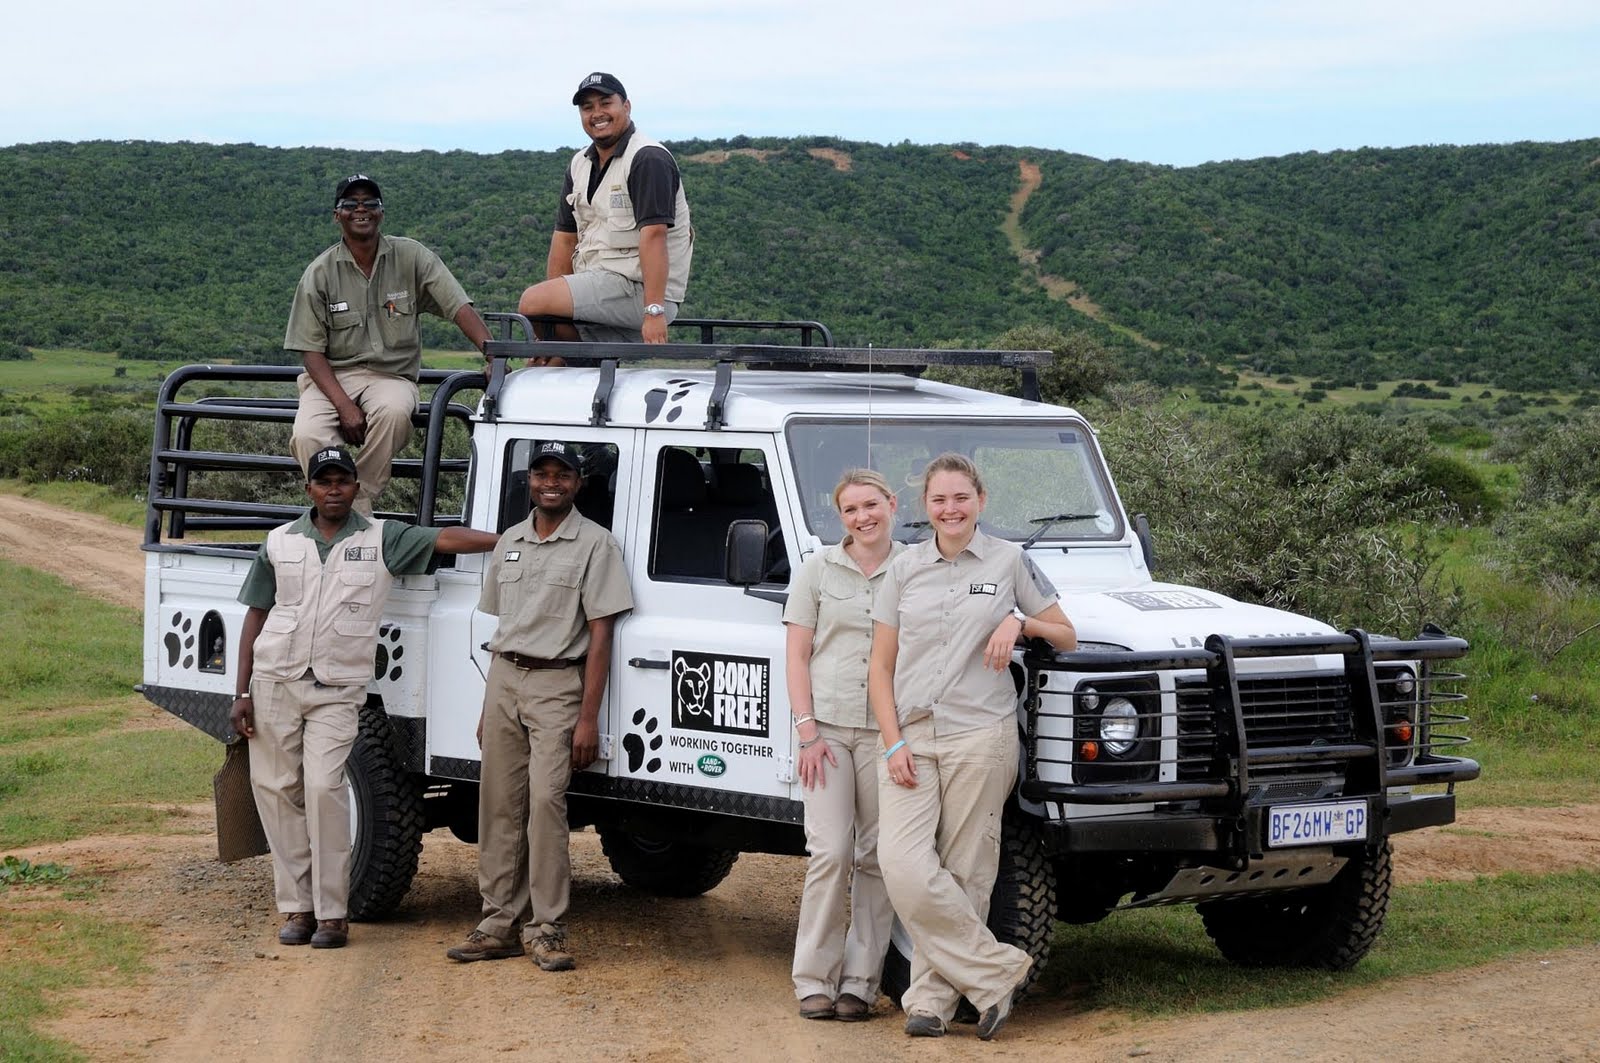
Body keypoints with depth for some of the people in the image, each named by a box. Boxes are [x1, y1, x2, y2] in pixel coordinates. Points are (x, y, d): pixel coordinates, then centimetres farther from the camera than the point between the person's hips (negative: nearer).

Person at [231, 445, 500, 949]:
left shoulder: (382, 540, 3)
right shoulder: (280, 543, 8)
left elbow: (445, 539, -4)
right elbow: (255, 617, 9)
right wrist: (241, 694, 4)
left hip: (337, 690, -2)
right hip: (275, 681, 2)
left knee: (324, 790, -15)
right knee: (277, 791, 2)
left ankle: (332, 913, -9)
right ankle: (297, 907, 11)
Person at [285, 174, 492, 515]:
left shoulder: (411, 257, 2)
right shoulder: (319, 273, 1)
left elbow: (460, 308, -5)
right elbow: (311, 350, -2)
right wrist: (344, 406, -17)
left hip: (392, 375, 0)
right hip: (333, 375, 0)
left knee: (393, 412, -36)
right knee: (307, 436, -30)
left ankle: (358, 504, -21)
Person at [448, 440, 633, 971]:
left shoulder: (595, 544, -3)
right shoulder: (509, 542, 14)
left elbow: (599, 637, -7)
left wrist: (588, 718, -13)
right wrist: (486, 709, 15)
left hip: (556, 684, -6)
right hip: (503, 678, 6)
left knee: (546, 801, -14)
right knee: (499, 805, 5)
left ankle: (545, 929, -10)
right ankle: (500, 923, 11)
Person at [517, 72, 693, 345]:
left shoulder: (648, 159, -11)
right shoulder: (580, 165, 17)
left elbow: (653, 235, -21)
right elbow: (565, 237, 16)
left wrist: (654, 312, -30)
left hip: (638, 289, -9)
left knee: (531, 301, -19)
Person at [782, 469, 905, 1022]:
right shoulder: (819, 569, 4)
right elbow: (797, 656, 3)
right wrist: (808, 732, -6)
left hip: (888, 729, 1)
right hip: (828, 724, -1)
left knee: (878, 857, 2)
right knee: (830, 852, -8)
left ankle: (860, 981, 9)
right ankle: (814, 980, 1)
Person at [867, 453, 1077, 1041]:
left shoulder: (1009, 561, 4)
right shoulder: (903, 571, 8)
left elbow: (1066, 636, 12)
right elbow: (881, 668, 8)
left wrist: (1019, 622, -8)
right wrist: (894, 743, -4)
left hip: (980, 735, -1)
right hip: (910, 736, 1)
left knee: (963, 874, -1)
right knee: (904, 868, -13)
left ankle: (933, 995, 9)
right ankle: (996, 972, -4)